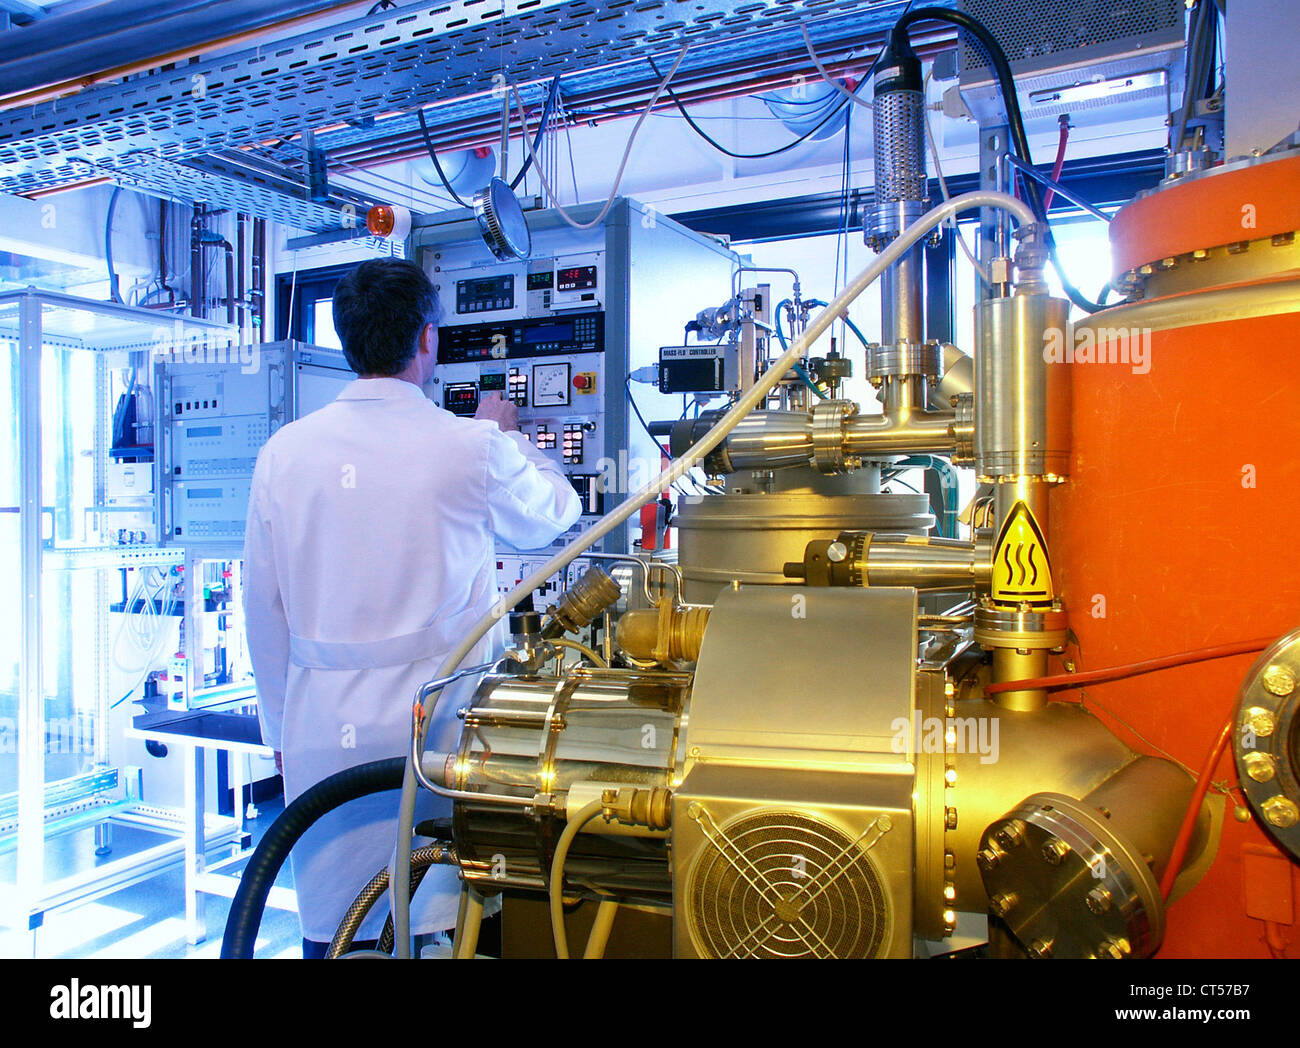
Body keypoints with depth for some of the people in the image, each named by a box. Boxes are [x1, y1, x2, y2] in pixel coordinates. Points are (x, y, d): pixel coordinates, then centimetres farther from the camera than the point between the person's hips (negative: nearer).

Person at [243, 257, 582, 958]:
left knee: (330, 925, 14)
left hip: (322, 728, 4)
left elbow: (263, 610, 7)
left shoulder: (284, 451, 1)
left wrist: (279, 727, 19)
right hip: (435, 718, -3)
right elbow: (551, 515, 11)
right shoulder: (474, 448, -10)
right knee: (440, 920, 9)